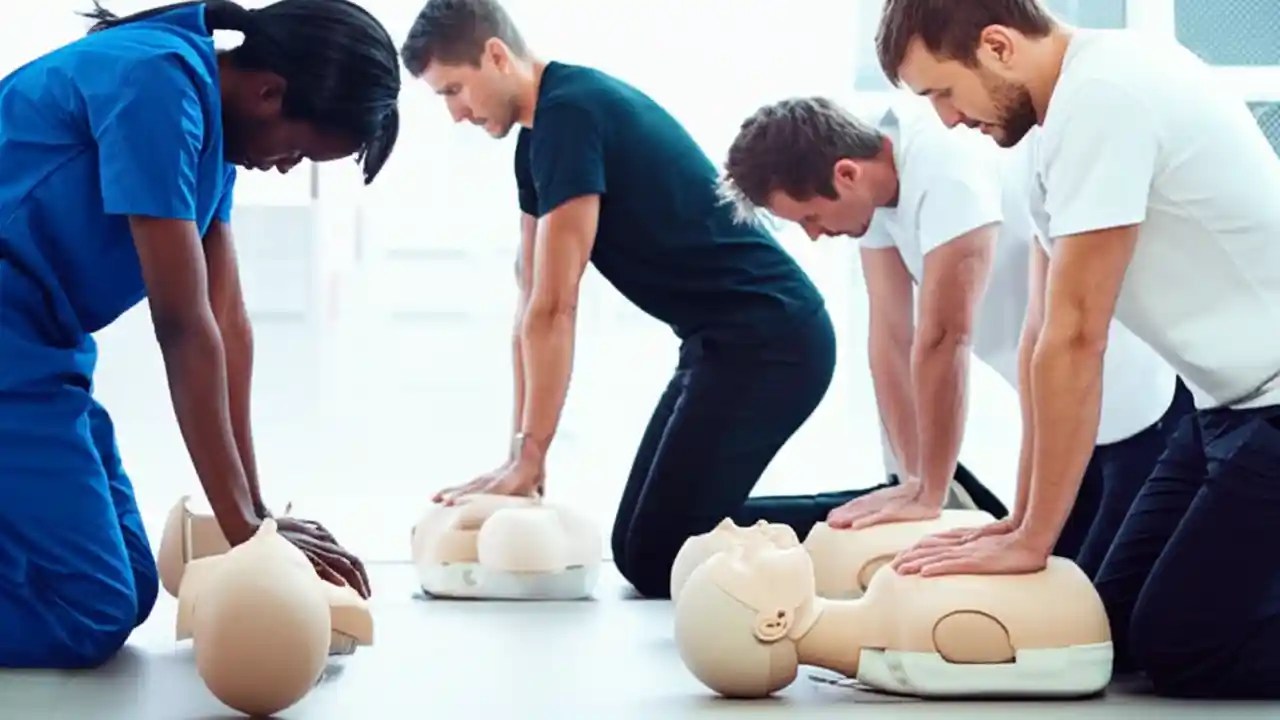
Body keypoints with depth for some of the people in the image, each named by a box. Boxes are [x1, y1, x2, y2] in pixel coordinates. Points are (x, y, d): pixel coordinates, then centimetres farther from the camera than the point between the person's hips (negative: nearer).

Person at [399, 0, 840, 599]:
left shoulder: (570, 112, -17)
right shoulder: (542, 133, 14)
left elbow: (554, 308, -19)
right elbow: (533, 302, 13)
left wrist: (529, 459, -15)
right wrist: (521, 455, 9)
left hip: (768, 339, -10)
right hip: (730, 341, 10)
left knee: (657, 557, -11)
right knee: (636, 545, 10)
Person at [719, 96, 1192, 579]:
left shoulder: (946, 169, -29)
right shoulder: (871, 180, -3)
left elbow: (943, 339, -29)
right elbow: (891, 336, -2)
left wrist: (929, 494, -23)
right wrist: (916, 482, -4)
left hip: (1143, 403, -8)